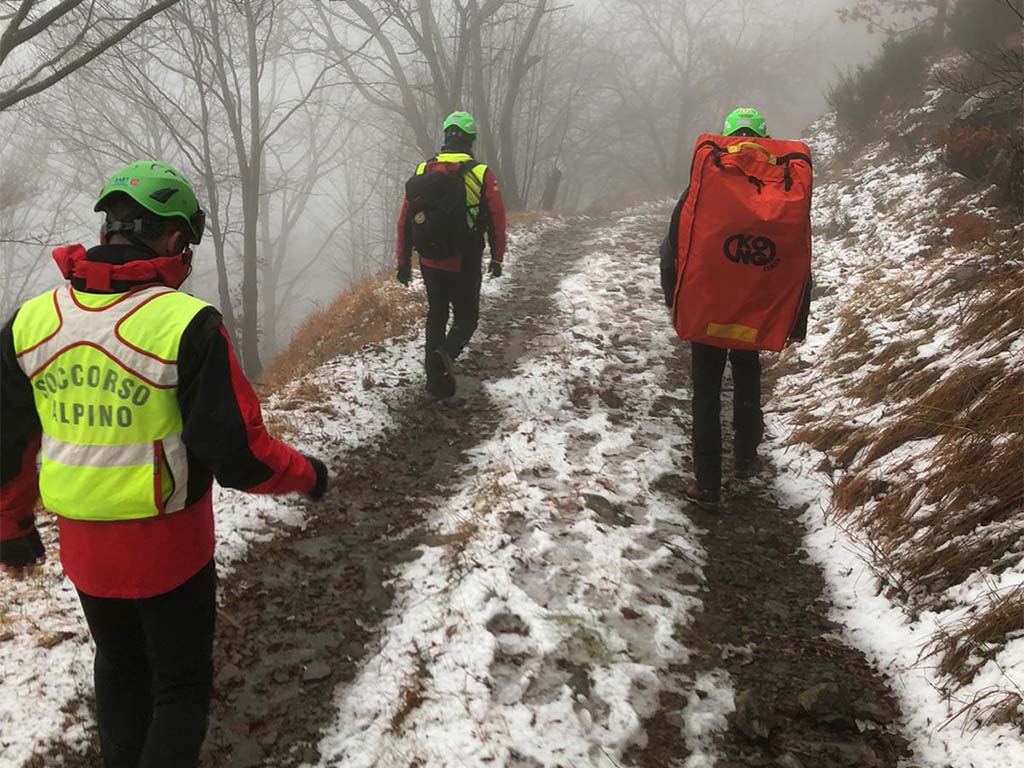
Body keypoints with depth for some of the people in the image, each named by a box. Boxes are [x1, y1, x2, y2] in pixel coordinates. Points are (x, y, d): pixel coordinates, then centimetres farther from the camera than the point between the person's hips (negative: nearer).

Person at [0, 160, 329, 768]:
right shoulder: (187, 324, -22)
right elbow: (239, 457, -20)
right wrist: (307, 474, -1)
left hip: (82, 547, 5)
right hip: (169, 548, -5)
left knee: (119, 668, 28)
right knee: (182, 685, 16)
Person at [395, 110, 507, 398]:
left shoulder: (423, 172, 0)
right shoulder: (482, 174, -8)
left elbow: (405, 220, 2)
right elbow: (497, 221, -5)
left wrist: (403, 262, 11)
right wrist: (497, 259, 9)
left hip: (430, 263, 3)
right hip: (465, 266, -3)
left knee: (436, 316, 18)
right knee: (466, 318, 10)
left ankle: (436, 379, 17)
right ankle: (446, 355, -20)